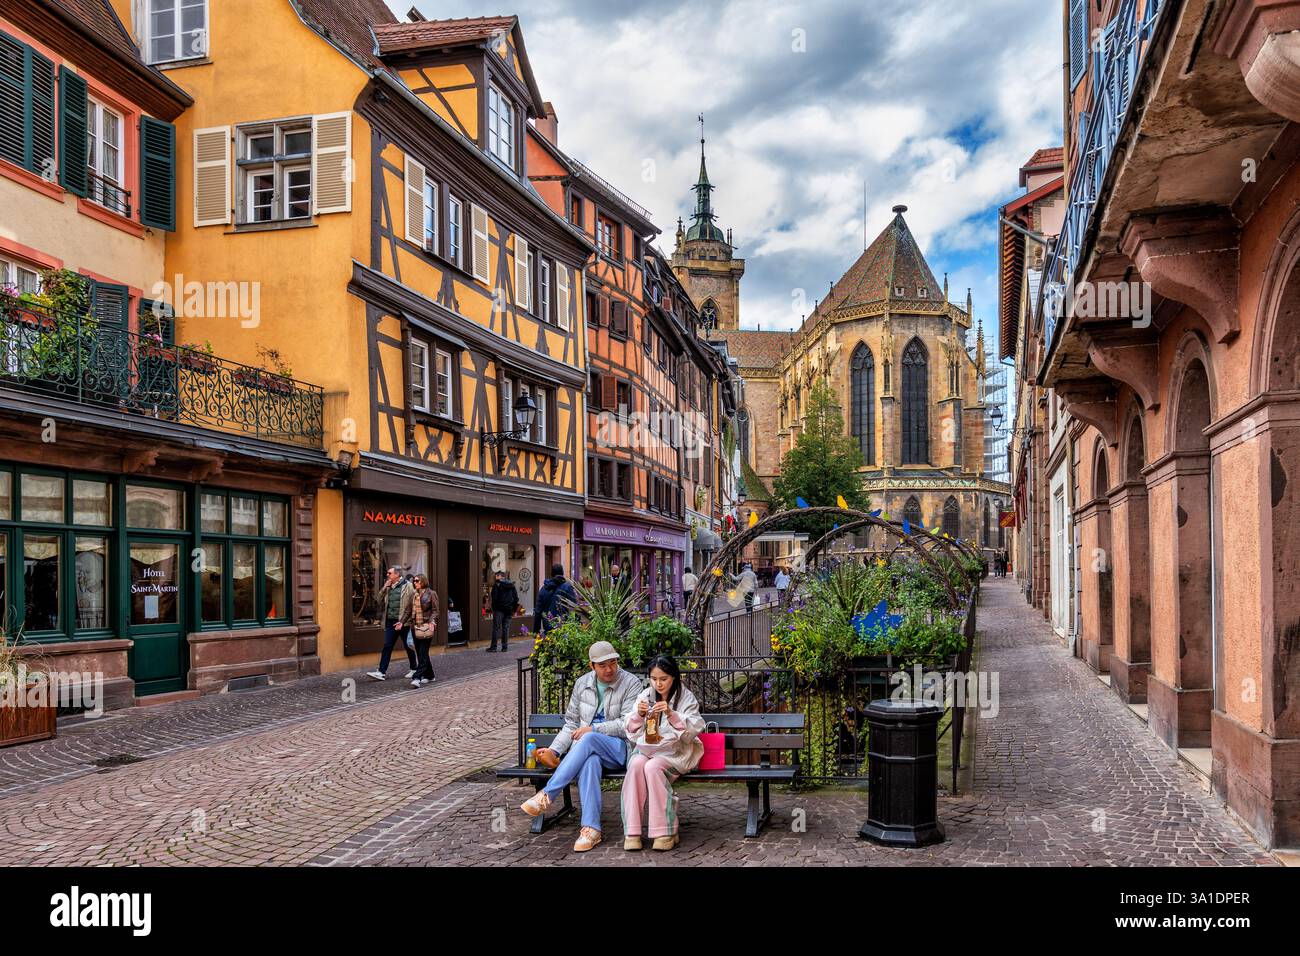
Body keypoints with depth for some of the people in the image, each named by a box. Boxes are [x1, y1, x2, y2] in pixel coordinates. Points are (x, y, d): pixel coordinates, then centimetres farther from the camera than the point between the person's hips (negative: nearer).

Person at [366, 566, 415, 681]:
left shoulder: (407, 586, -8)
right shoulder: (388, 587, 12)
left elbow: (410, 606, -12)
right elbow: (380, 601, 10)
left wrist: (402, 621, -17)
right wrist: (384, 587, -1)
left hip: (403, 622, -5)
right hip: (390, 622, 5)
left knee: (408, 646, 8)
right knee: (387, 646, 0)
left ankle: (413, 669, 22)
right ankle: (381, 672, -1)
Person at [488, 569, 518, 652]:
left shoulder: (497, 584, -5)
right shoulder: (511, 585, 11)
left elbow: (494, 597, -10)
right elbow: (516, 598, 10)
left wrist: (493, 608, -1)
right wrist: (514, 610, 14)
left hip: (499, 609, -5)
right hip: (509, 610, 5)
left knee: (496, 627, -1)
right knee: (506, 628, 8)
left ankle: (493, 646, -3)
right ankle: (505, 646, 6)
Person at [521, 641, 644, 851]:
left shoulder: (631, 683, -2)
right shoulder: (582, 684, 13)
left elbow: (628, 725, -9)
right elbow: (571, 723, 16)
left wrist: (593, 729, -13)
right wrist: (554, 749, 1)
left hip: (619, 747, -3)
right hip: (586, 747, 3)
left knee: (588, 740, -35)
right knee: (589, 761, -35)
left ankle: (546, 795, -34)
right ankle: (591, 828, -42)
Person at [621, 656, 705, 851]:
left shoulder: (686, 698, 0)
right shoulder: (645, 696, 9)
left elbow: (693, 731, -11)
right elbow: (632, 735, 8)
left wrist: (671, 714, -26)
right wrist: (639, 715, -14)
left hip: (675, 751, -3)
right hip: (646, 748, 3)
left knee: (653, 767, -33)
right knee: (636, 764, -31)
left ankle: (666, 833, -27)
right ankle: (631, 831, -30)